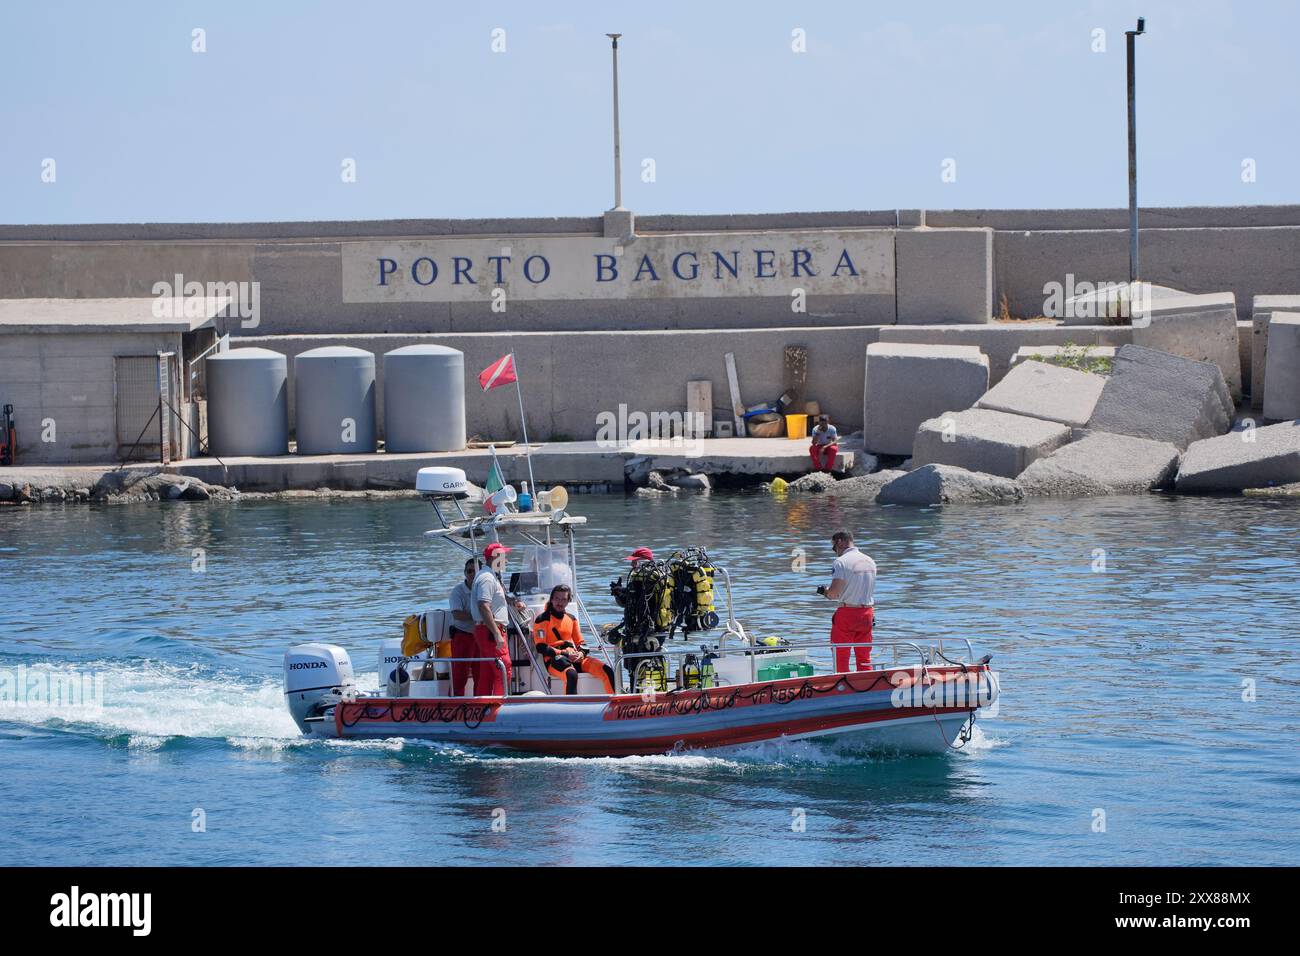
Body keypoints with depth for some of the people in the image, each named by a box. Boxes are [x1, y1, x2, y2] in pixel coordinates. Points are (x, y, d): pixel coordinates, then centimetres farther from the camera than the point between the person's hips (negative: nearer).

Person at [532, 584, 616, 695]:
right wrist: (564, 653, -14)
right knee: (572, 674, -41)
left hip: (574, 658, 6)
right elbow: (541, 647, -6)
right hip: (554, 659, -6)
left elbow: (580, 643, 23)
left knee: (607, 671, -15)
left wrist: (581, 653, -3)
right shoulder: (543, 619, 3)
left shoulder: (571, 619, 21)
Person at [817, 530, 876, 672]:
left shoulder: (841, 562, -13)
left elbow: (834, 593, -18)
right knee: (864, 656, 13)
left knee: (840, 656, 2)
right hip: (867, 613, 6)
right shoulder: (870, 561, 9)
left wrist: (825, 592, 2)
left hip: (847, 613, -6)